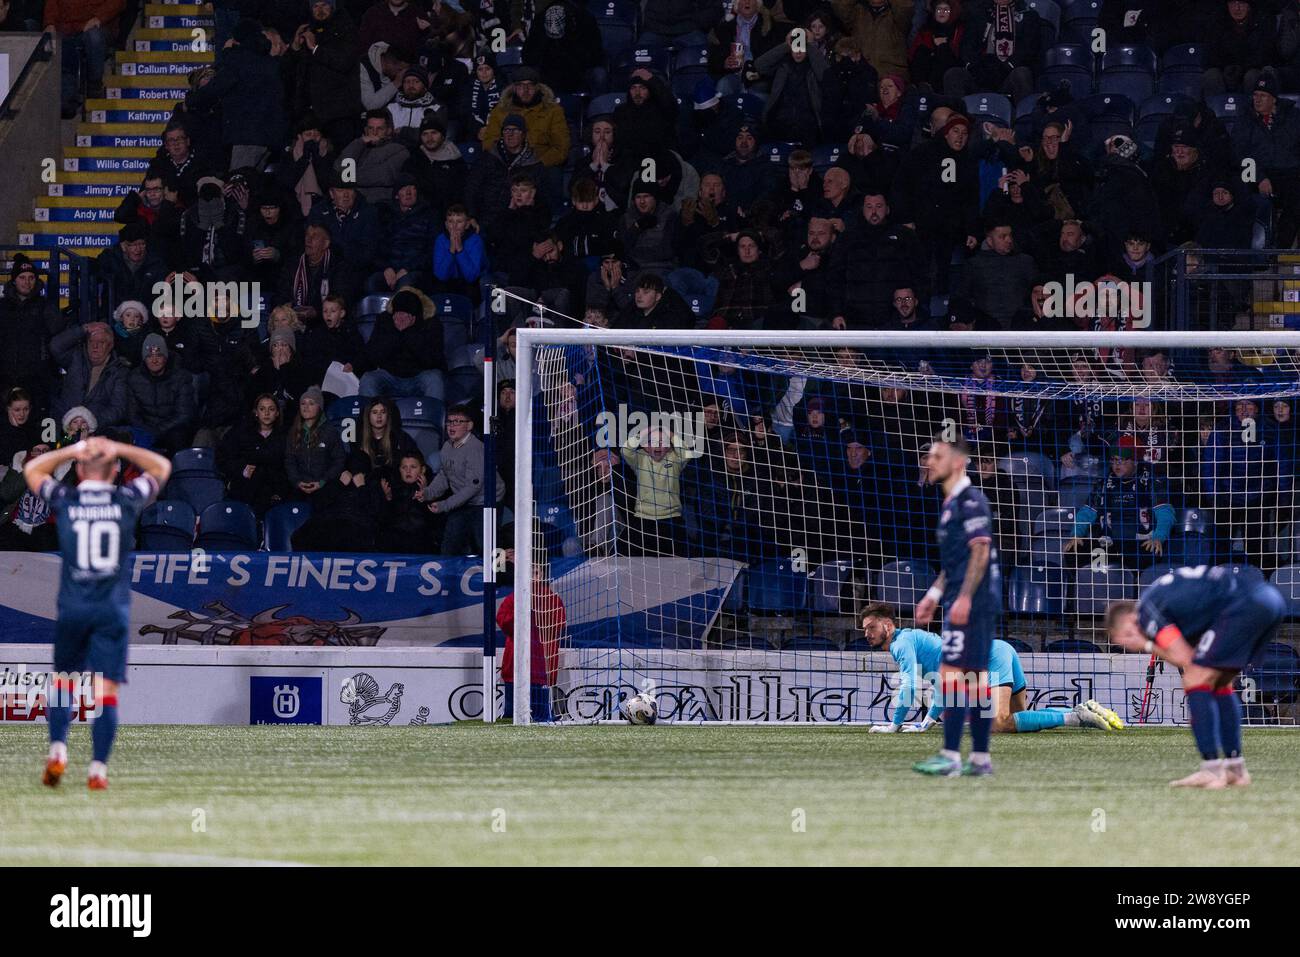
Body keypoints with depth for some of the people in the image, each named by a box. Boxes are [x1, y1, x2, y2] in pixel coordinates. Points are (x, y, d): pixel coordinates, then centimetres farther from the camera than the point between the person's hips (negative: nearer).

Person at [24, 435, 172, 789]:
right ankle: (98, 769, -6)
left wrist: (72, 451, 14)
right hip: (113, 610, -1)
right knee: (106, 692, -1)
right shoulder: (126, 501, 0)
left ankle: (58, 750, -3)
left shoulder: (65, 500, 0)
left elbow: (32, 470, 20)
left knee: (63, 681, 15)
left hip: (72, 609, 1)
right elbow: (162, 467, 17)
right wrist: (119, 450, 10)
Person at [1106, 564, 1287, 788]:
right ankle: (1235, 769, 21)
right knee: (1218, 682, 21)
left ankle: (1212, 771, -8)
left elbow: (1185, 659, -2)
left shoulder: (1146, 611, 3)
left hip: (1245, 606, -9)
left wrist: (1147, 647, 11)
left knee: (1196, 681, -2)